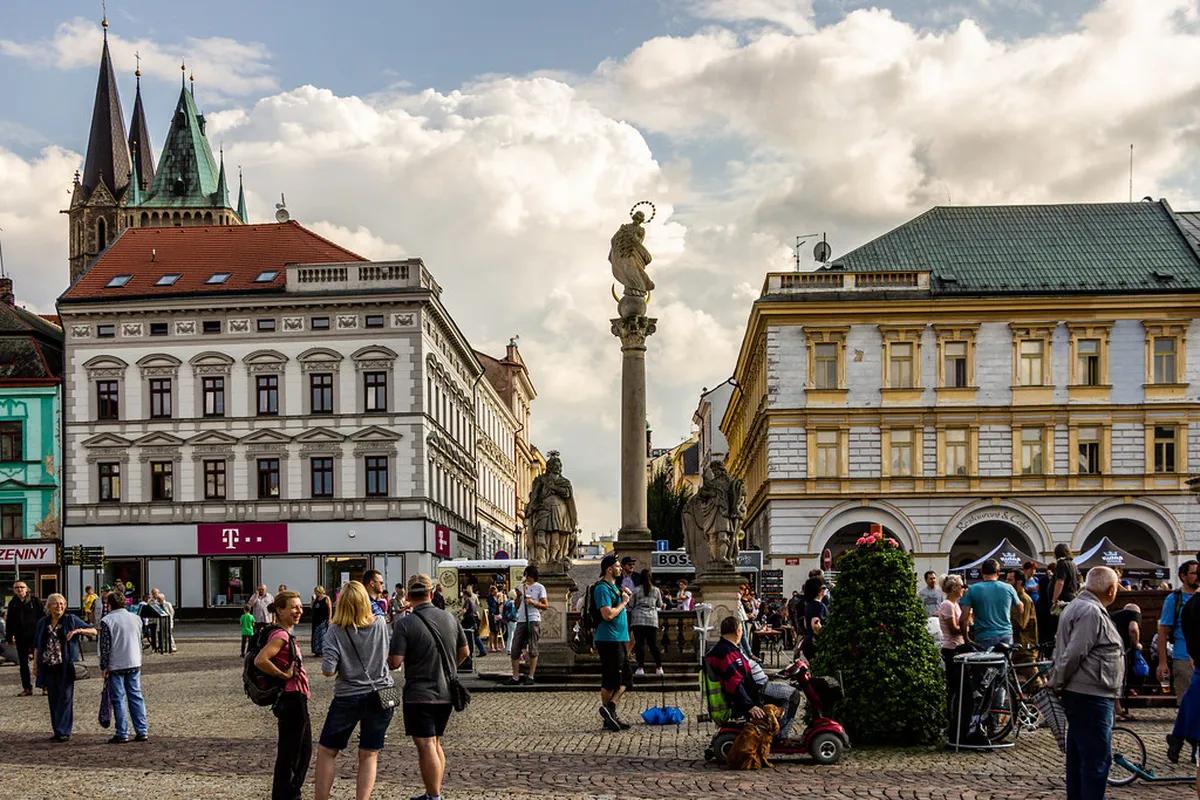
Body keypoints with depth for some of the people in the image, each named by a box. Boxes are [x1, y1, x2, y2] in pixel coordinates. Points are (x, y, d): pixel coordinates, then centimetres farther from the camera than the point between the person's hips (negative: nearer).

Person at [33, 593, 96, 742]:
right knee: (53, 699, 6)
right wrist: (35, 662, 10)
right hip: (48, 667, 4)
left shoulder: (71, 620, 1)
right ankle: (57, 731, 13)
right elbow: (37, 645, 18)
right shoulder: (43, 623, 11)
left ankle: (64, 731, -6)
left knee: (65, 697, -7)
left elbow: (93, 631, 1)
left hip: (65, 666, -4)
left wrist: (78, 630, -15)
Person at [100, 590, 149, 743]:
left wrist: (103, 667, -3)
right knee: (136, 696, 10)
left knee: (118, 699, 1)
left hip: (115, 666, -5)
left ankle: (122, 734, 1)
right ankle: (142, 731, 7)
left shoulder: (107, 621, -9)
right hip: (134, 663, 5)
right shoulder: (136, 618, 8)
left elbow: (105, 647, -10)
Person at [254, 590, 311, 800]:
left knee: (304, 750, 19)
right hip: (291, 699, -10)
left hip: (298, 699, 10)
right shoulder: (281, 635, -17)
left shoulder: (287, 635, 13)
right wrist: (284, 675, -21)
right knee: (289, 753, -2)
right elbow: (260, 660, -31)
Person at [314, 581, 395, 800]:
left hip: (348, 697, -2)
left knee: (326, 751, 13)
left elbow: (328, 671, -17)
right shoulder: (380, 624, -4)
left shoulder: (336, 631, -12)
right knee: (369, 755, 7)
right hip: (381, 695, 2)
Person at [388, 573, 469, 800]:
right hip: (446, 692, 6)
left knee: (426, 745, -3)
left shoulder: (405, 623, -14)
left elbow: (395, 662, -17)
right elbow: (464, 652, 13)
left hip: (419, 694, -6)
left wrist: (388, 655, 4)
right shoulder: (449, 617, 3)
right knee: (435, 743, 18)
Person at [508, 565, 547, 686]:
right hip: (520, 620, 5)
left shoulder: (539, 588, 4)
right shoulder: (522, 586, 18)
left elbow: (546, 606, -1)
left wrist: (533, 602, -13)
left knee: (532, 649, -2)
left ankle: (531, 676, 2)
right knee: (514, 649, -1)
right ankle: (515, 677, 3)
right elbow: (516, 606, 17)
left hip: (533, 621, -5)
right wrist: (519, 596, 1)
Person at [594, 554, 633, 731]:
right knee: (611, 680, -5)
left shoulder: (614, 587, 17)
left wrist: (624, 596, 11)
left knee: (625, 679, 10)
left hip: (619, 639, 10)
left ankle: (610, 712, 13)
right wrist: (623, 602, -12)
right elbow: (608, 614, -25)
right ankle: (608, 715, 0)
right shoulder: (602, 588, -15)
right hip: (608, 639, -10)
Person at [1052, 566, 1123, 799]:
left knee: (1078, 754, 15)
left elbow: (1063, 649, 20)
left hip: (1080, 694, 11)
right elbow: (1073, 654, -22)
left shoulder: (1077, 606, 16)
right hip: (1091, 696, -11)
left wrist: (1058, 683, 18)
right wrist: (1056, 683, -12)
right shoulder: (1092, 613, -17)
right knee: (1098, 759, -7)